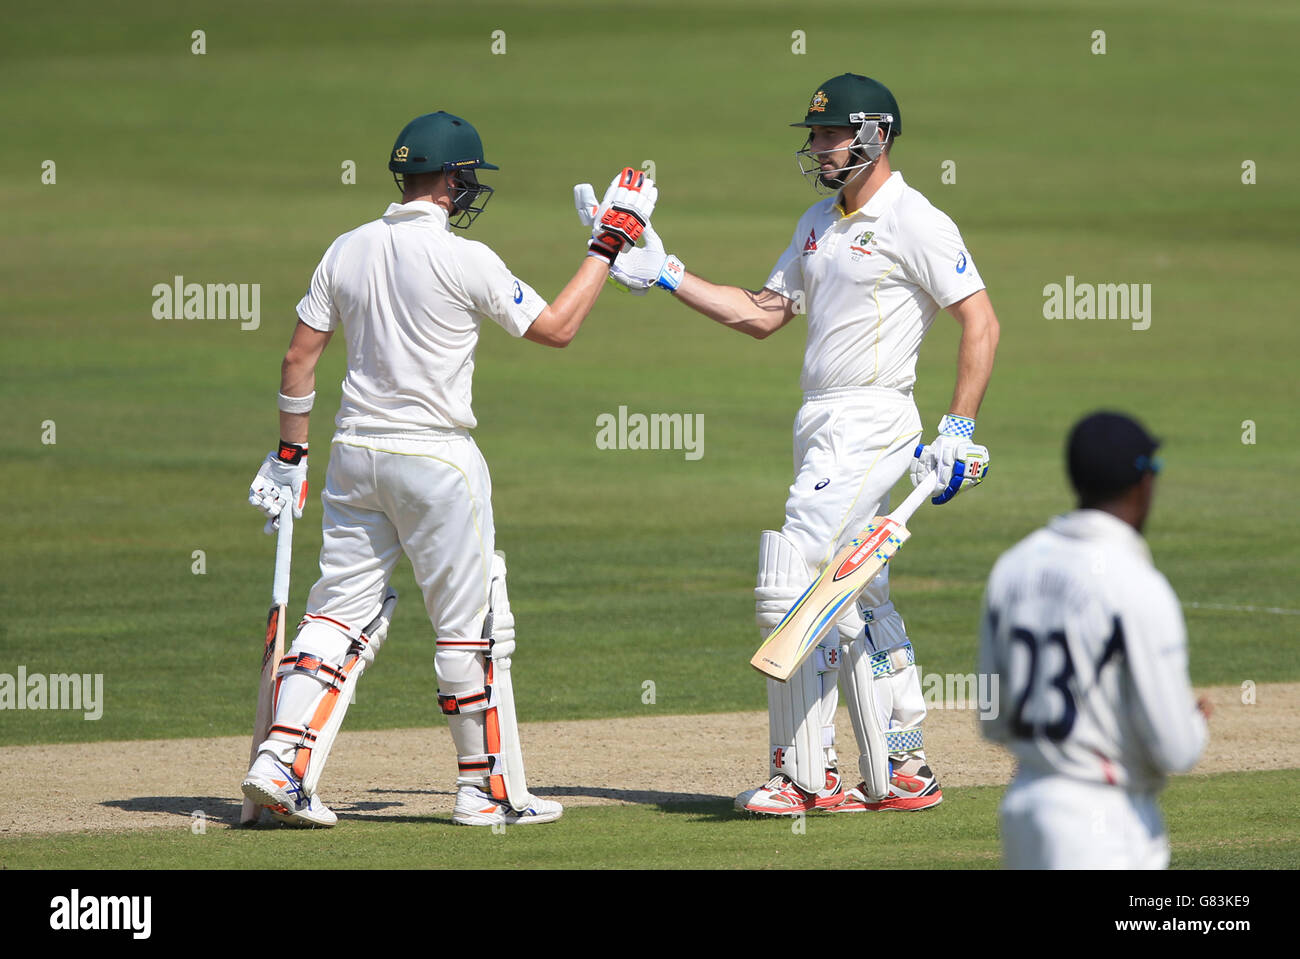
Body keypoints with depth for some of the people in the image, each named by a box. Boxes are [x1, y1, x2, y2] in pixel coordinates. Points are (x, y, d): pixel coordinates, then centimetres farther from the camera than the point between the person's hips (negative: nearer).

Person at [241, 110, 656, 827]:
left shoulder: (347, 250, 5)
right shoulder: (462, 259, -13)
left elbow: (299, 356, 7)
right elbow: (556, 327, -6)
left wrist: (290, 456, 15)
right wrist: (609, 243, 2)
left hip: (354, 456, 6)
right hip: (436, 459, -6)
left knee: (340, 612, 8)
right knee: (472, 626, 4)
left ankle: (280, 762, -5)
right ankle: (487, 788, 9)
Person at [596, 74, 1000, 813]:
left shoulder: (914, 222, -10)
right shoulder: (821, 223, 16)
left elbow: (982, 321, -13)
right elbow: (762, 314, 20)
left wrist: (960, 429, -19)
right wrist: (665, 275, 13)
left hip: (870, 422, -9)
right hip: (823, 428, 9)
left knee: (792, 585, -14)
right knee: (859, 603, 11)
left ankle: (806, 775, -11)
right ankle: (903, 773, 16)